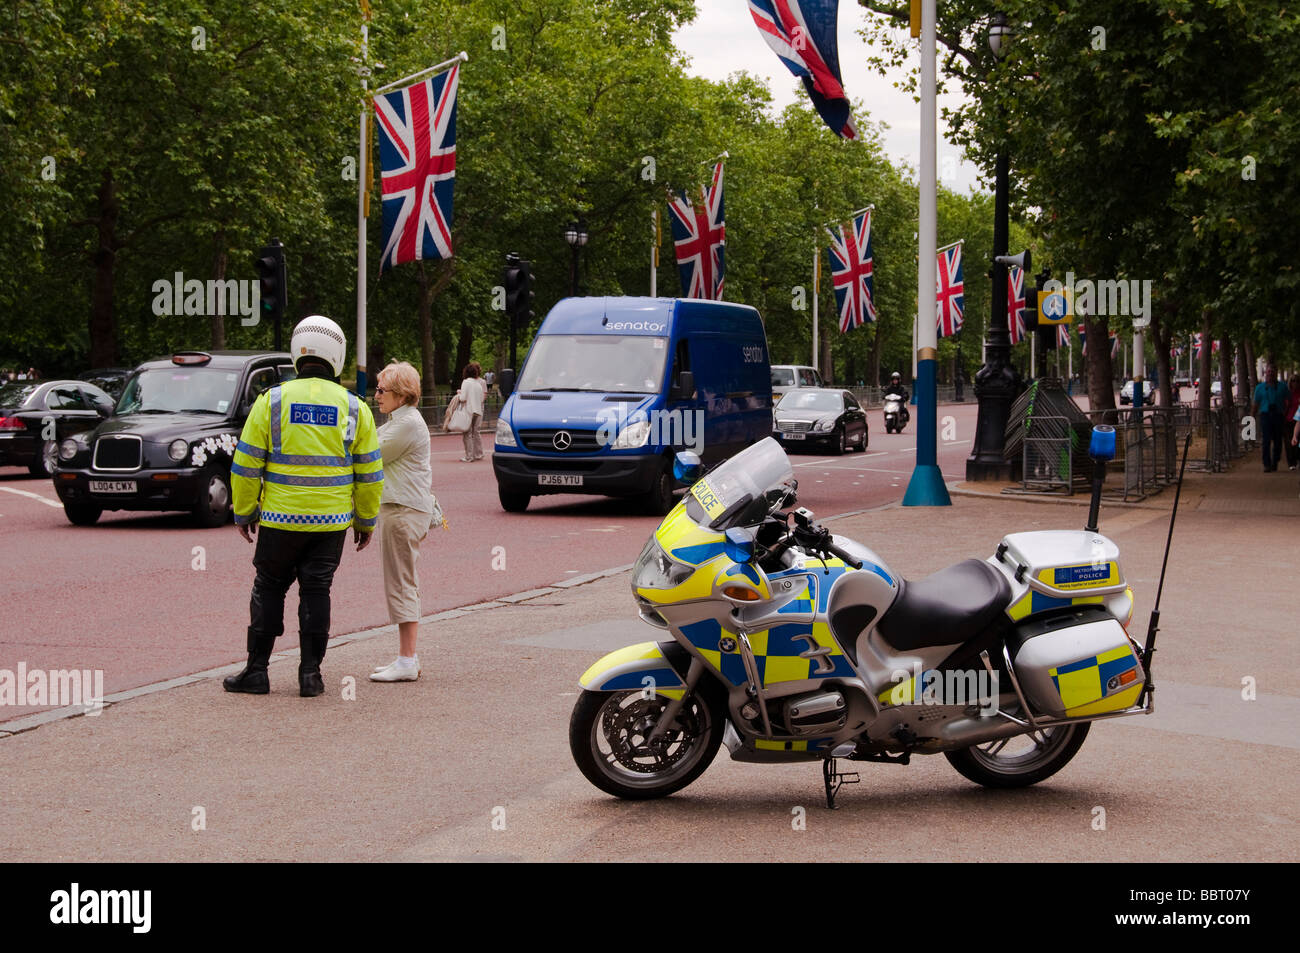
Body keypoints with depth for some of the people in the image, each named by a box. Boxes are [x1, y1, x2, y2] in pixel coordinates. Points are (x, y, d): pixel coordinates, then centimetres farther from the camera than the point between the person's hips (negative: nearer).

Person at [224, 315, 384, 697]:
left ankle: (257, 670, 12)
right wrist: (366, 521, 15)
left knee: (269, 589, 10)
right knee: (316, 592, 8)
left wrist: (244, 512, 9)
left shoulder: (271, 401, -4)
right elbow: (370, 473, 5)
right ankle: (310, 673, 7)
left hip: (280, 519, -1)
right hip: (332, 522, 1)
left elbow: (246, 466, -2)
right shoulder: (354, 409, 1)